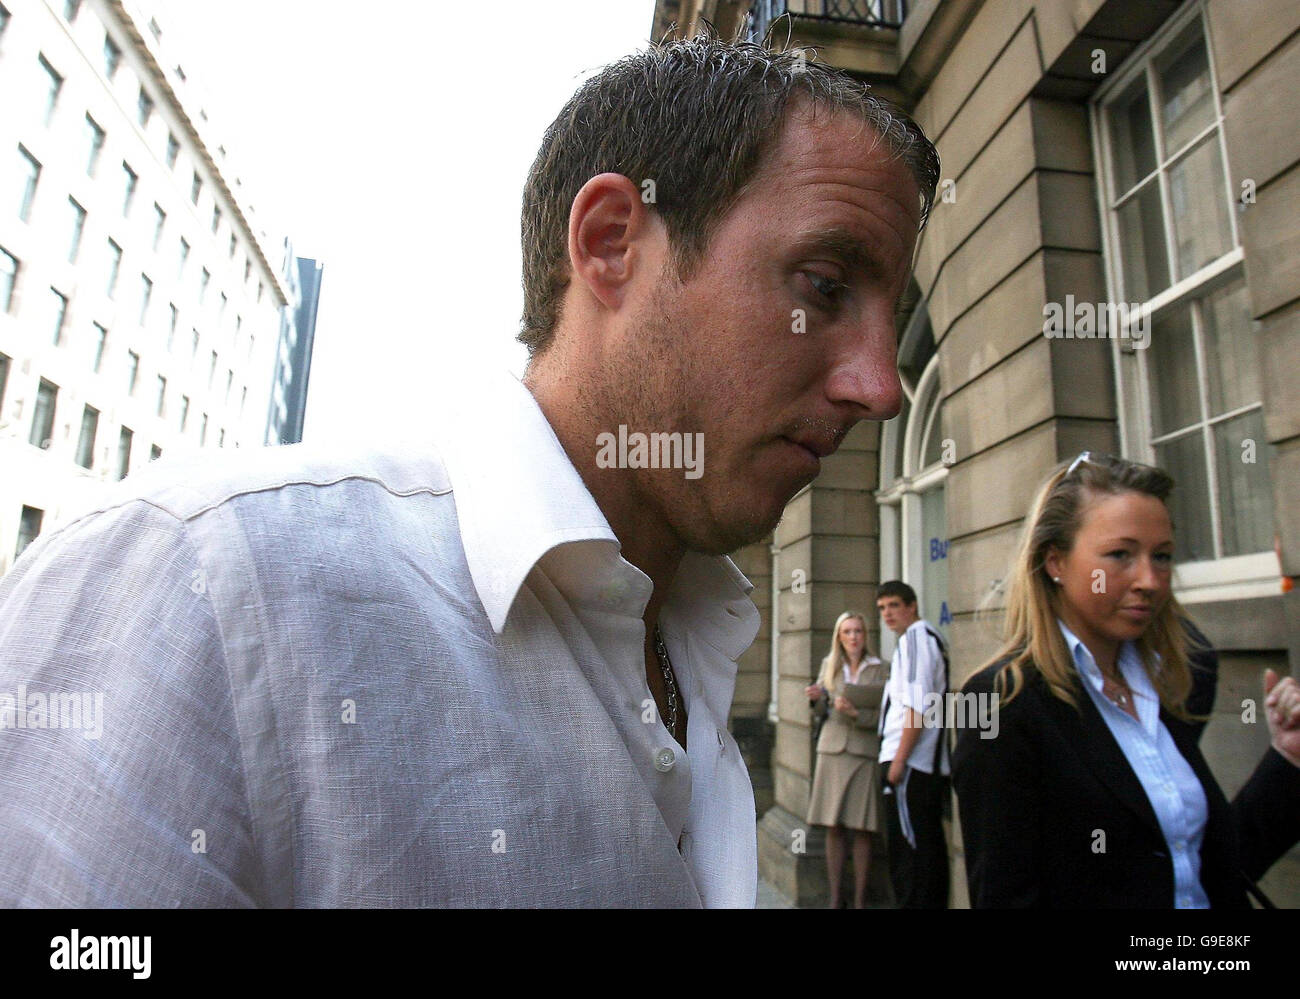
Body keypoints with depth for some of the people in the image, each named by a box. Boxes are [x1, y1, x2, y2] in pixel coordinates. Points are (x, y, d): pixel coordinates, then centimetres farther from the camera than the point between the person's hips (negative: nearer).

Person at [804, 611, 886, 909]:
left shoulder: (877, 668, 2)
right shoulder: (829, 664, 9)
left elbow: (878, 715, -4)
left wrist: (854, 712, -20)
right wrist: (819, 696, -7)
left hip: (864, 752, -2)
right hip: (832, 749, 2)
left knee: (861, 829, 0)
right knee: (833, 828, 3)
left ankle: (859, 899, 11)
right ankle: (834, 898, 12)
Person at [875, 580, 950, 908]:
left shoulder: (915, 637, -12)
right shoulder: (930, 637, 17)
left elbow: (916, 706, -19)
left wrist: (898, 760, -17)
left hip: (910, 763, -10)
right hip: (931, 764, 10)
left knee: (908, 852, -3)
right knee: (929, 848, 15)